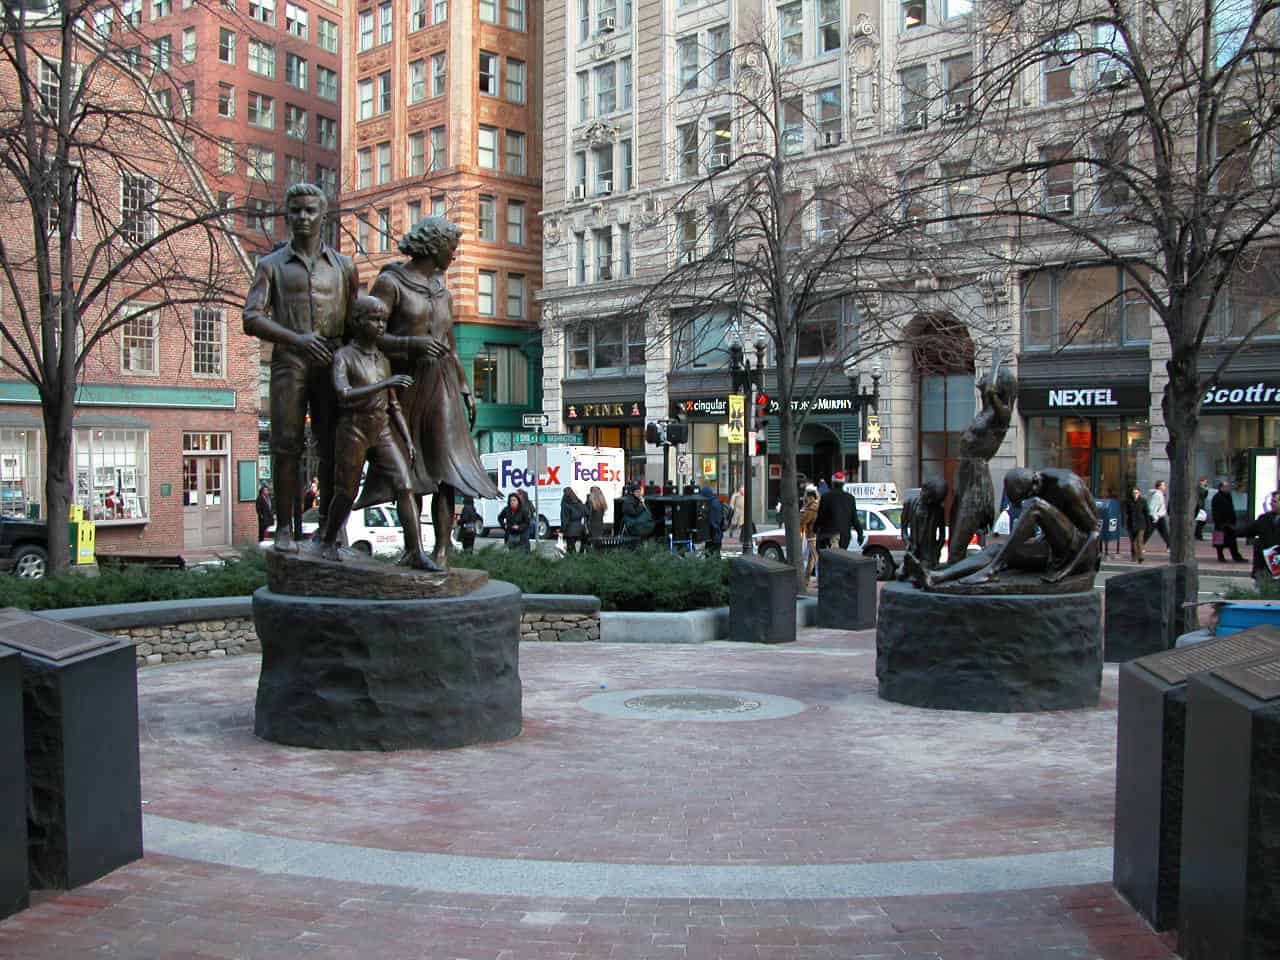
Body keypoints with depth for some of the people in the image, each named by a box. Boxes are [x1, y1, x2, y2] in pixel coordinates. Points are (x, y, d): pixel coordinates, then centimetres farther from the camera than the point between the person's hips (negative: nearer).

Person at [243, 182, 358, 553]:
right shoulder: (271, 265, 9)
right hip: (289, 359, -2)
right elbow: (252, 319, -2)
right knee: (286, 445, -6)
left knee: (332, 448, 0)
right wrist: (297, 338, -18)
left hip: (333, 361, 2)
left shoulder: (344, 266, 16)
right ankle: (284, 528, -1)